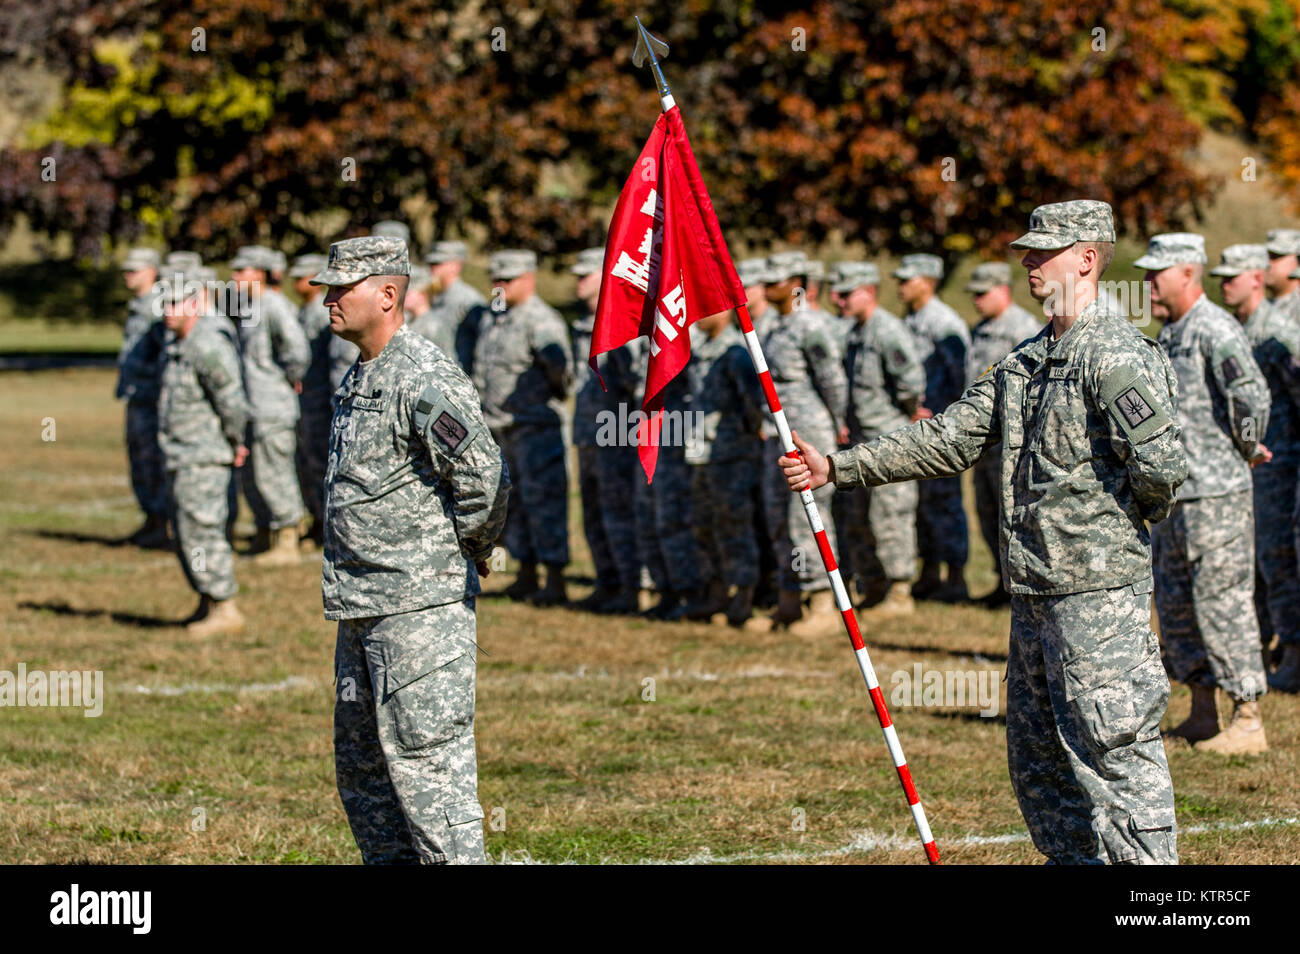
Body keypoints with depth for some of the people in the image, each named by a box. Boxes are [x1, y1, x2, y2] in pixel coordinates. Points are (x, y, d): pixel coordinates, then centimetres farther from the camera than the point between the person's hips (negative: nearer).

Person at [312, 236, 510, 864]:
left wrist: (468, 546, -7)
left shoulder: (424, 378, -16)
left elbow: (484, 475, -21)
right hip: (360, 602, 10)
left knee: (424, 755, -11)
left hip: (419, 606, -10)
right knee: (361, 763, 15)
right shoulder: (359, 376, 15)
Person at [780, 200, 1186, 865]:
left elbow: (1161, 465, -22)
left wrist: (1126, 522, -4)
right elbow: (950, 438, 15)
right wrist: (838, 468, 9)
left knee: (1111, 752, -7)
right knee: (1037, 758, 15)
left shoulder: (1113, 355, -14)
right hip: (1035, 590, 9)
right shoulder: (1027, 361, 15)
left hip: (1097, 592, -9)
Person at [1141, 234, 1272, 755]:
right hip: (1173, 492, 10)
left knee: (1223, 600, -8)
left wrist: (1247, 451, -10)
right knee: (1175, 601, 13)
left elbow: (1252, 397, -24)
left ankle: (1247, 722, -3)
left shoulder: (1217, 331, -15)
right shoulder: (1170, 334, 15)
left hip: (1216, 493, -10)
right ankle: (1202, 716, 20)